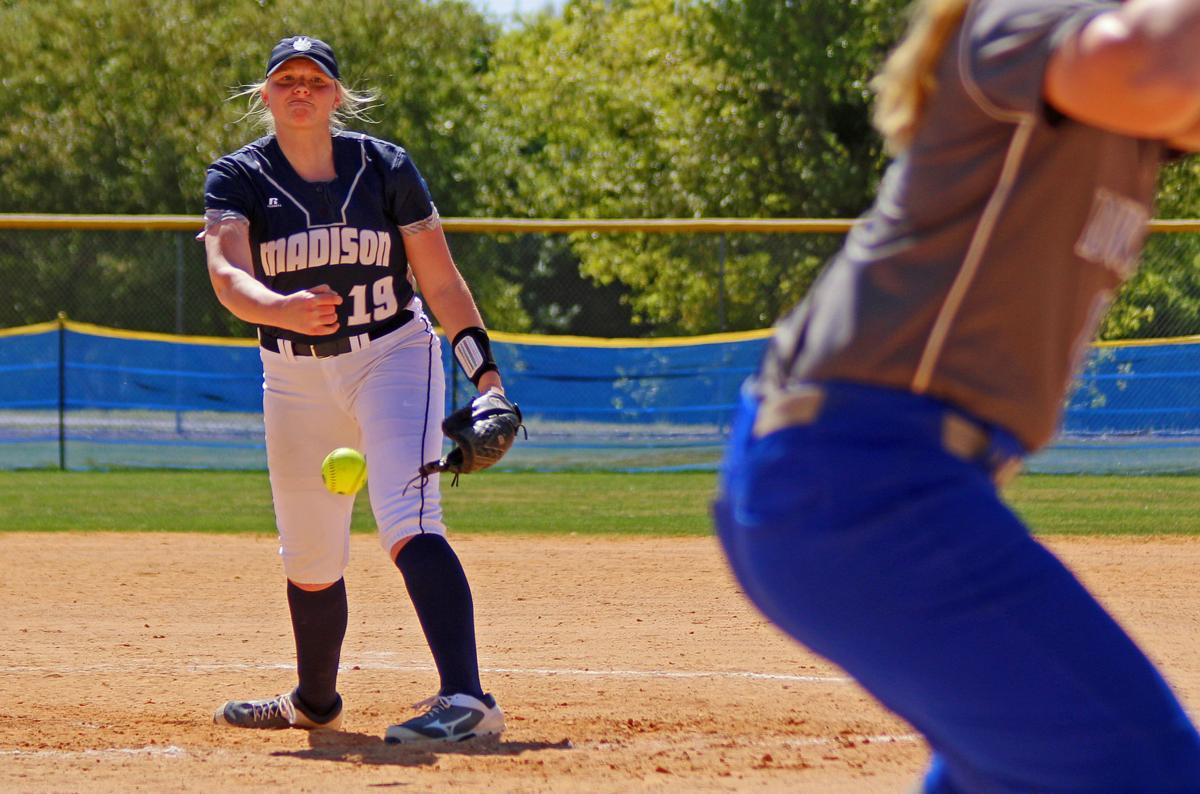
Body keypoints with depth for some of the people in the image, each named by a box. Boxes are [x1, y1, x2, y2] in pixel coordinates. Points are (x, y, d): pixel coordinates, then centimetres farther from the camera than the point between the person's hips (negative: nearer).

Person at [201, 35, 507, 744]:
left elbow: (441, 280, 0)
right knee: (309, 557, 13)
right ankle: (315, 703, 38)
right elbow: (227, 273, -22)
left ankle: (466, 699, -37)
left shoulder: (384, 167, -4)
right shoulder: (239, 178, -4)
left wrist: (485, 370, -8)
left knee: (409, 522, -23)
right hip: (296, 378, 3)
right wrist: (281, 308, -44)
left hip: (393, 357, -3)